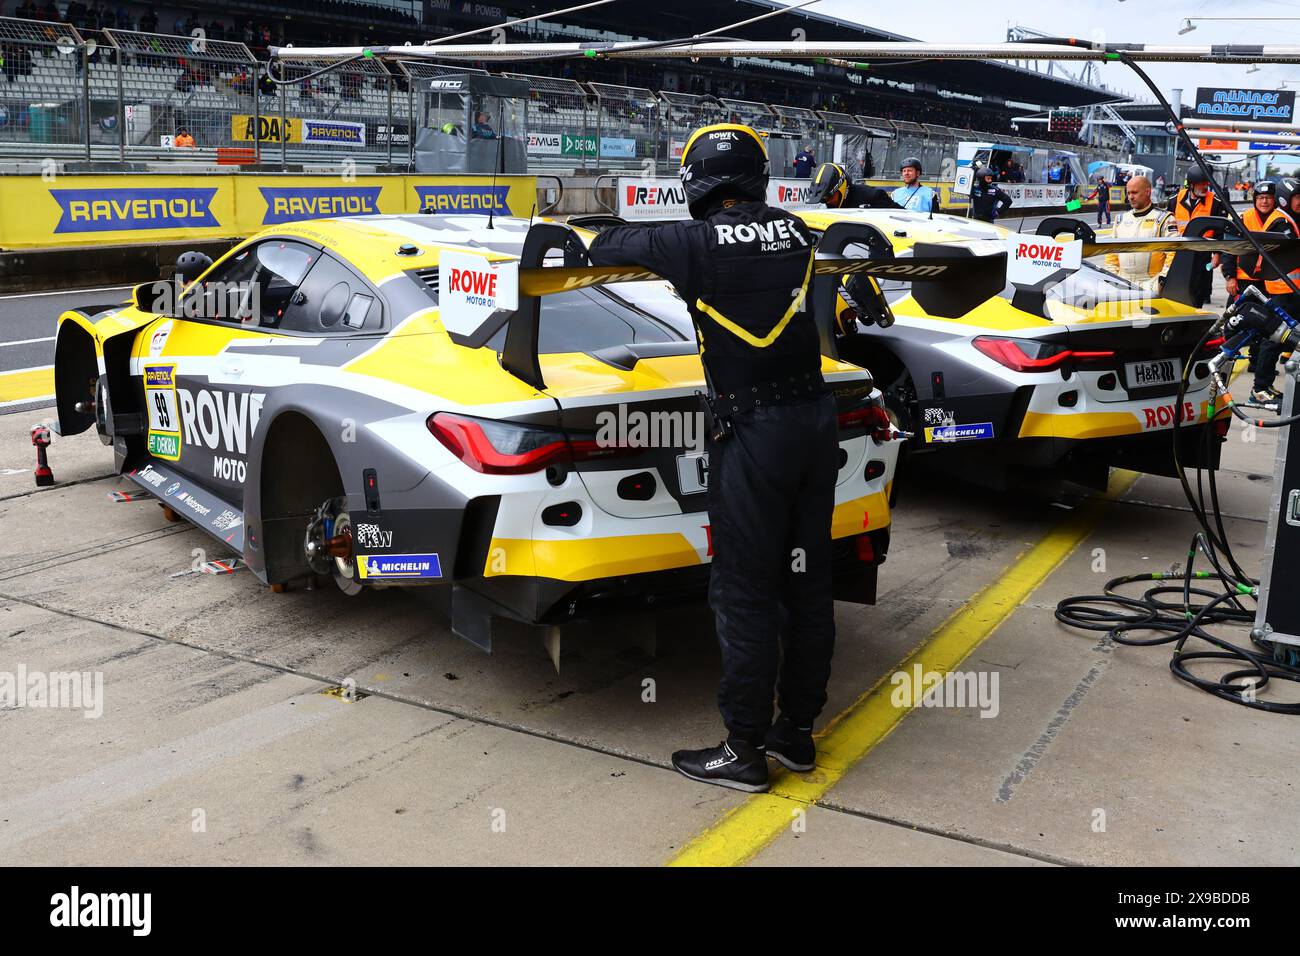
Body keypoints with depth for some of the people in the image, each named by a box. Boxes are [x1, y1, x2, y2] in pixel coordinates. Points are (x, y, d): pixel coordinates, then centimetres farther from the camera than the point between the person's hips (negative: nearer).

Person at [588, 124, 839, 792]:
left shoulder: (693, 244, -10)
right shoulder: (796, 234, 5)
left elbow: (606, 247, 6)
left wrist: (610, 245, 32)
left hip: (753, 430, -6)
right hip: (816, 417, 6)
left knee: (744, 593, 3)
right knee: (806, 581, 14)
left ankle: (744, 750, 13)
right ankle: (798, 730, 28)